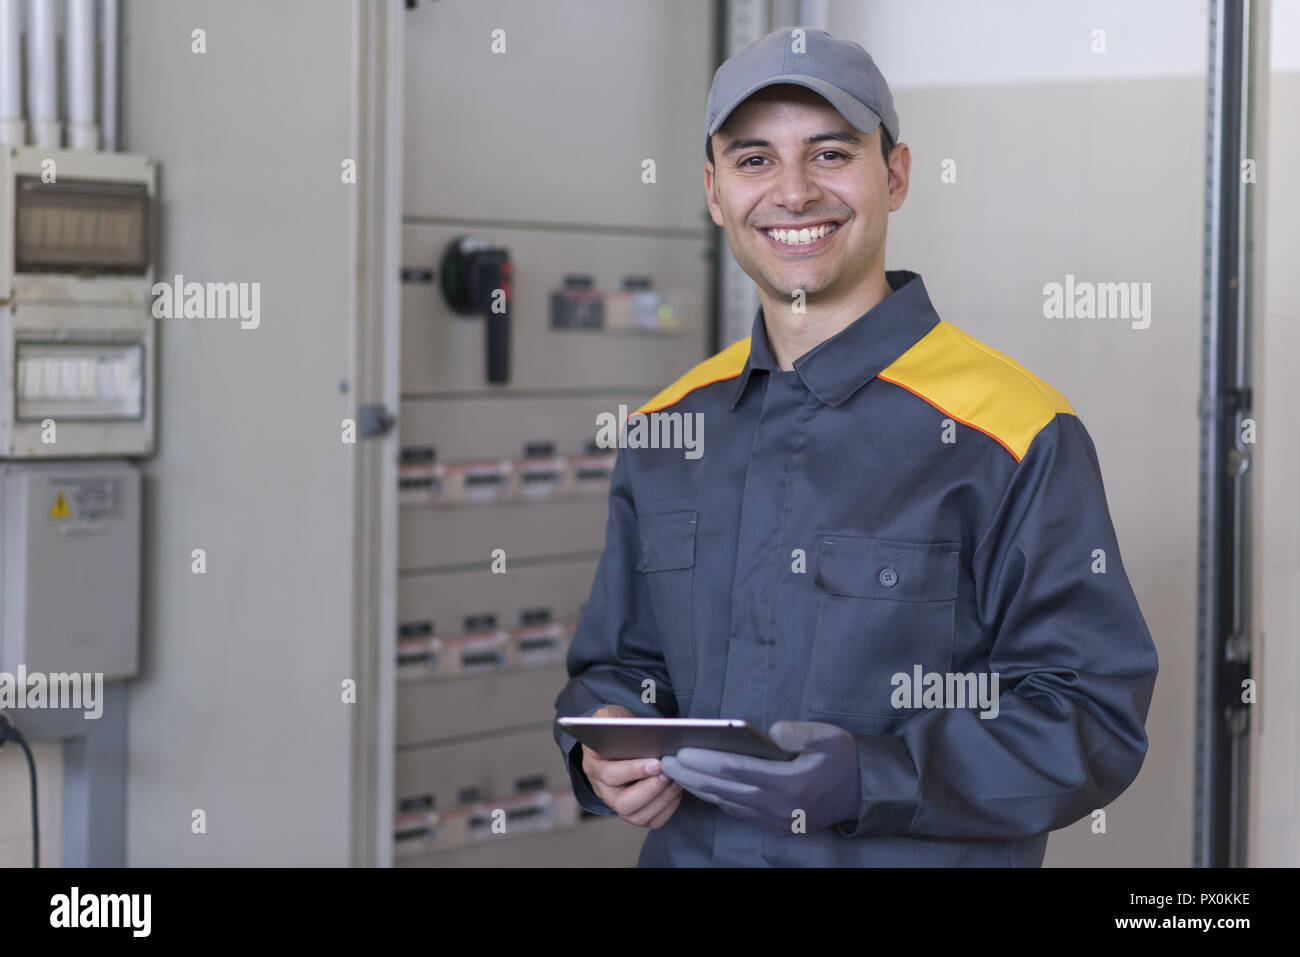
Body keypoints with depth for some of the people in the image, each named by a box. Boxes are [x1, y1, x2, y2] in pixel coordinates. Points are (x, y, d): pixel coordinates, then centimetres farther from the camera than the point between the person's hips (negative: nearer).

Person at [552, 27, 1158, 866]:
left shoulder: (1014, 436, -12)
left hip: (922, 857, -4)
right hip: (687, 846, 5)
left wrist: (873, 779, -26)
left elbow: (1095, 718, -15)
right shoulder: (667, 429, 5)